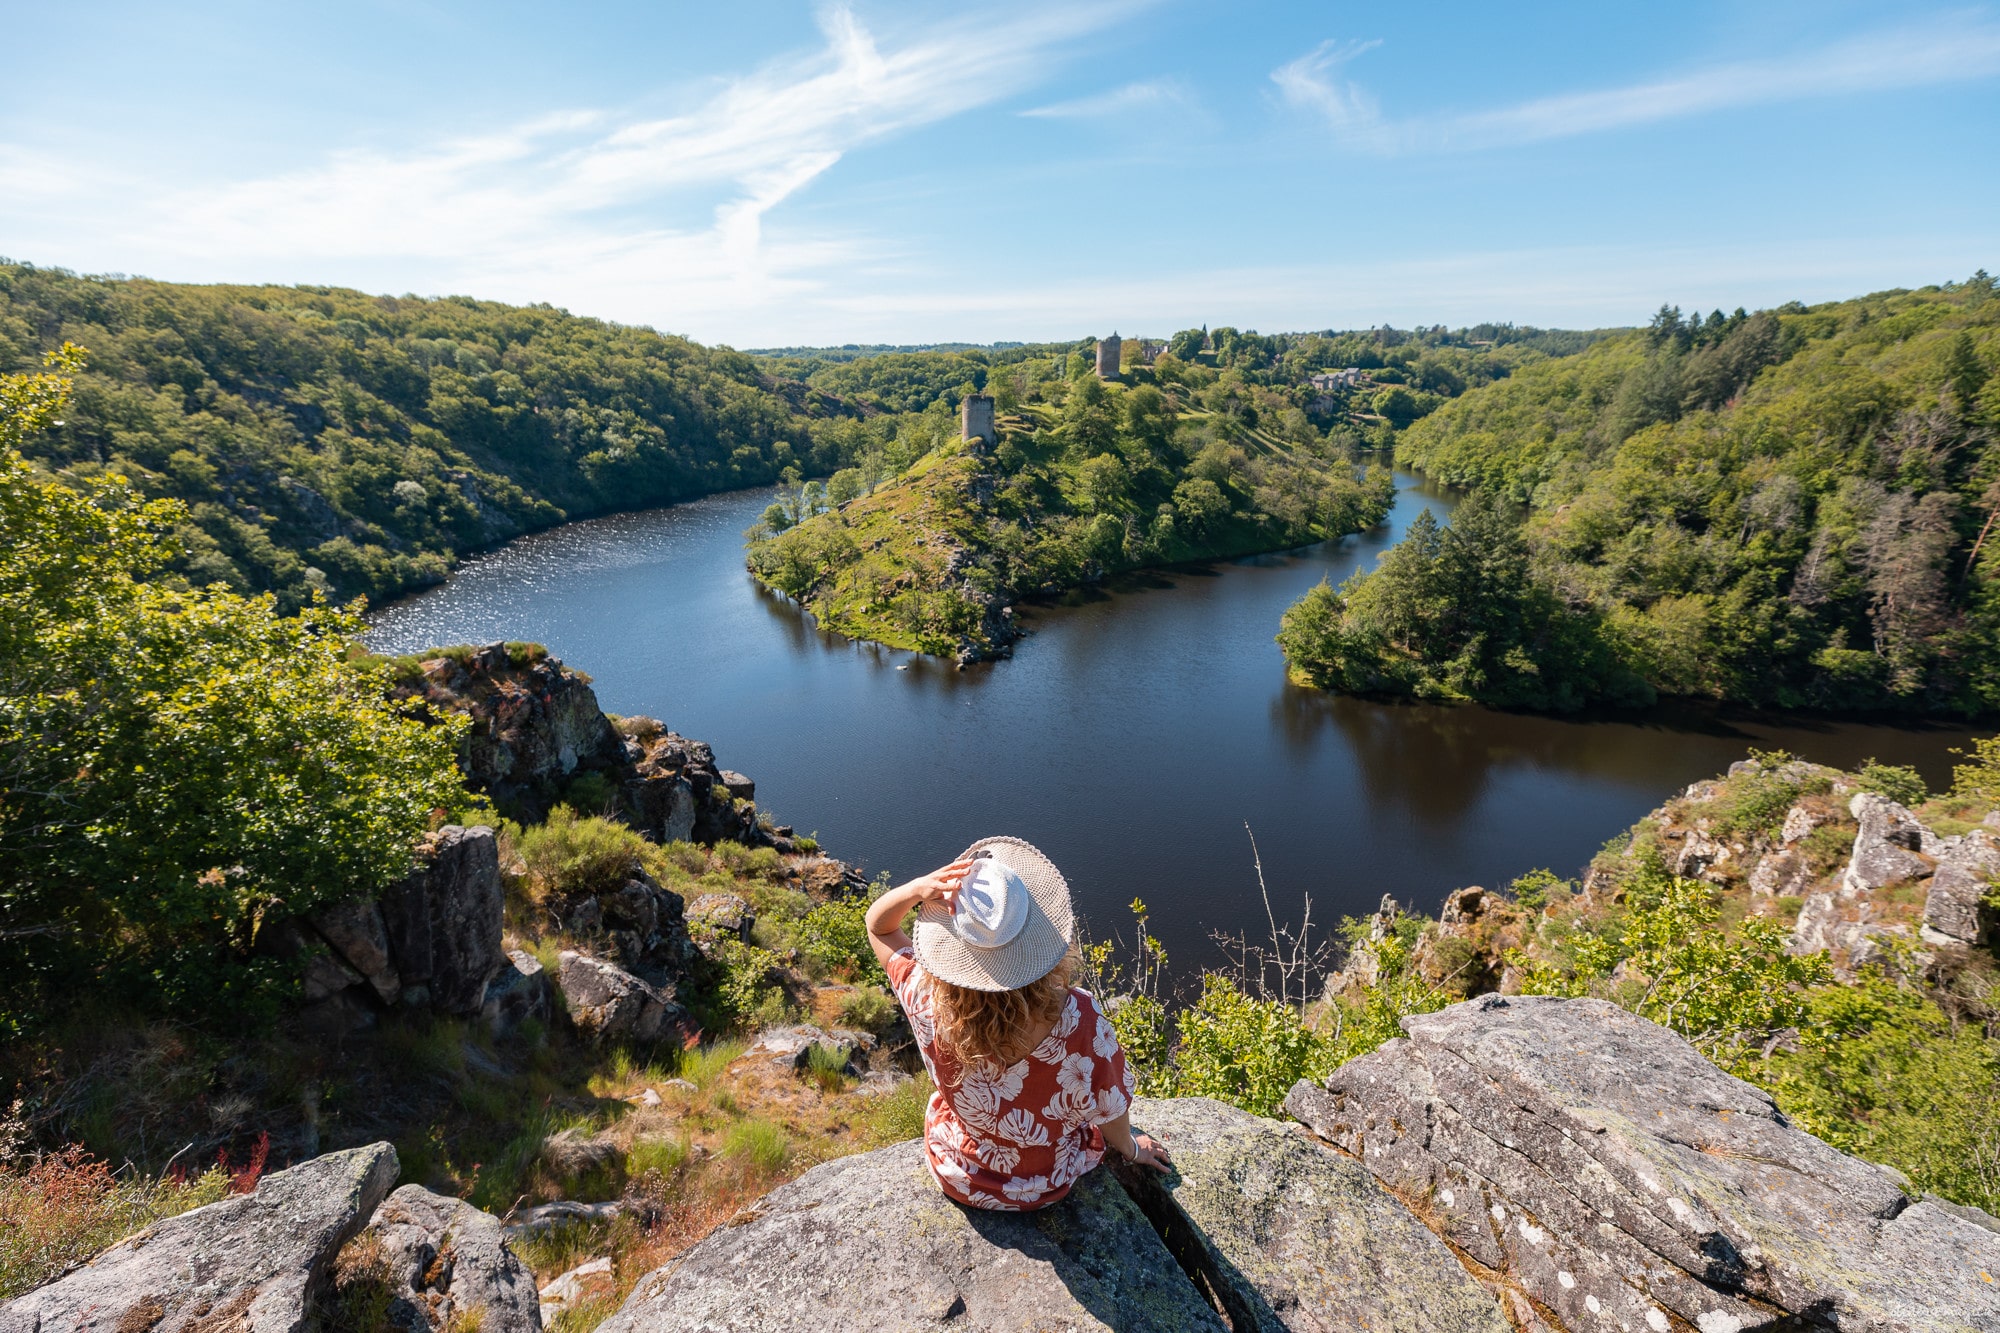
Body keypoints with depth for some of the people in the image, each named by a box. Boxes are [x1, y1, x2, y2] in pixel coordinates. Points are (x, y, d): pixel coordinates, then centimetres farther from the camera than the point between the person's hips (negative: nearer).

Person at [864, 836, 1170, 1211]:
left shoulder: (930, 1007, -34)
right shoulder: (1078, 1021, -37)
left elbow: (878, 925, -15)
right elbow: (1109, 1110, -17)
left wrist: (917, 889, -37)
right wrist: (1130, 1147, 6)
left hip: (958, 1180, 1)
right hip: (1048, 1186, 0)